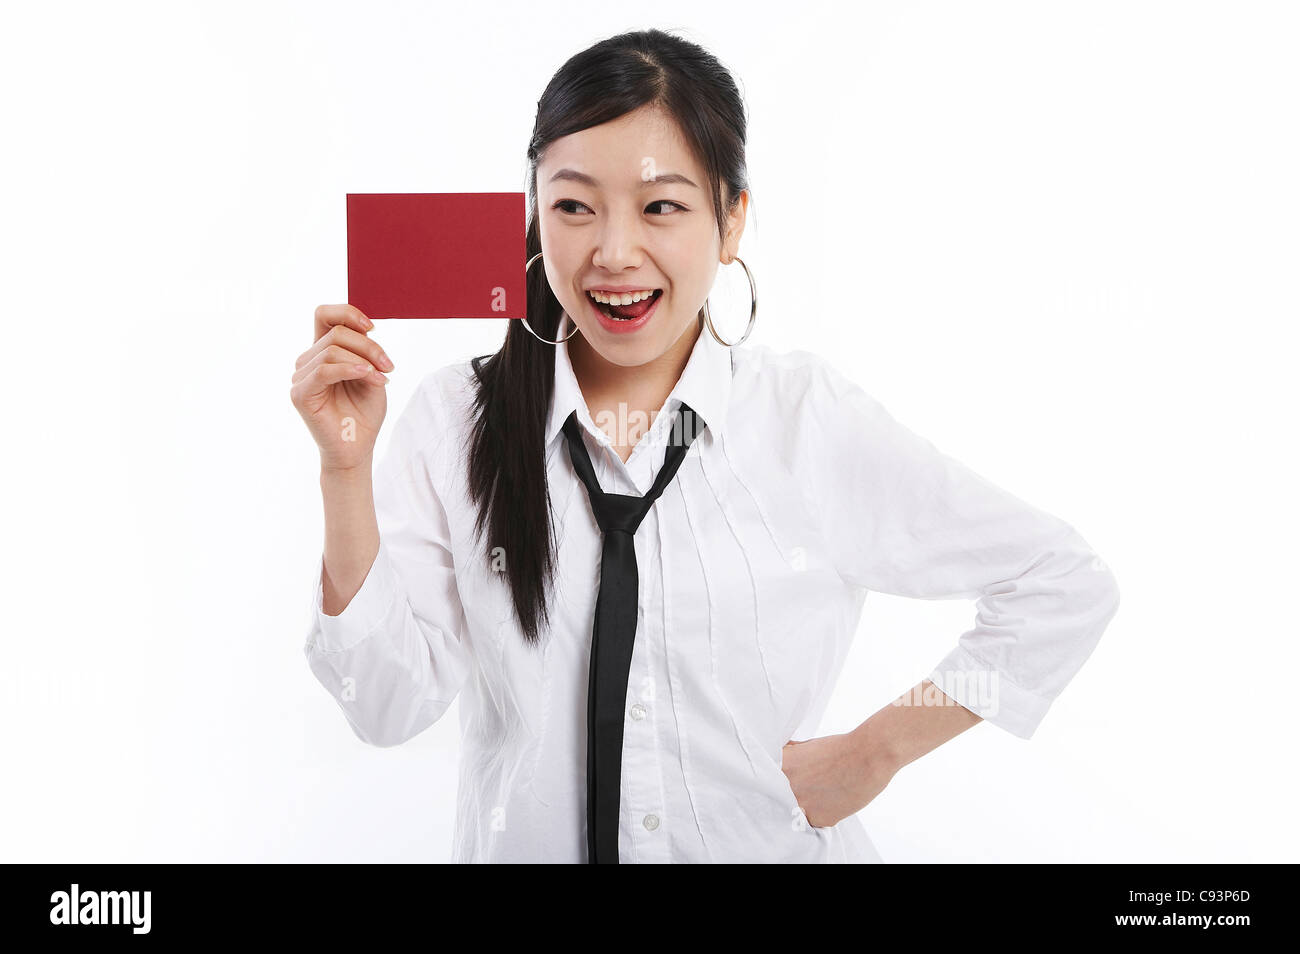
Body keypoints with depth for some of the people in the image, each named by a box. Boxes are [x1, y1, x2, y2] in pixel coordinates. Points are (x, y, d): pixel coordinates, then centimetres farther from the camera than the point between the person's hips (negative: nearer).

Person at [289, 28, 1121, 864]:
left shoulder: (815, 419, -13)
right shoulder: (458, 420, -10)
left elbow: (1068, 587, -6)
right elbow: (392, 707, -14)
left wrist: (876, 749, -7)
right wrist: (347, 469, -23)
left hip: (773, 842, 0)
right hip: (527, 842, 1)